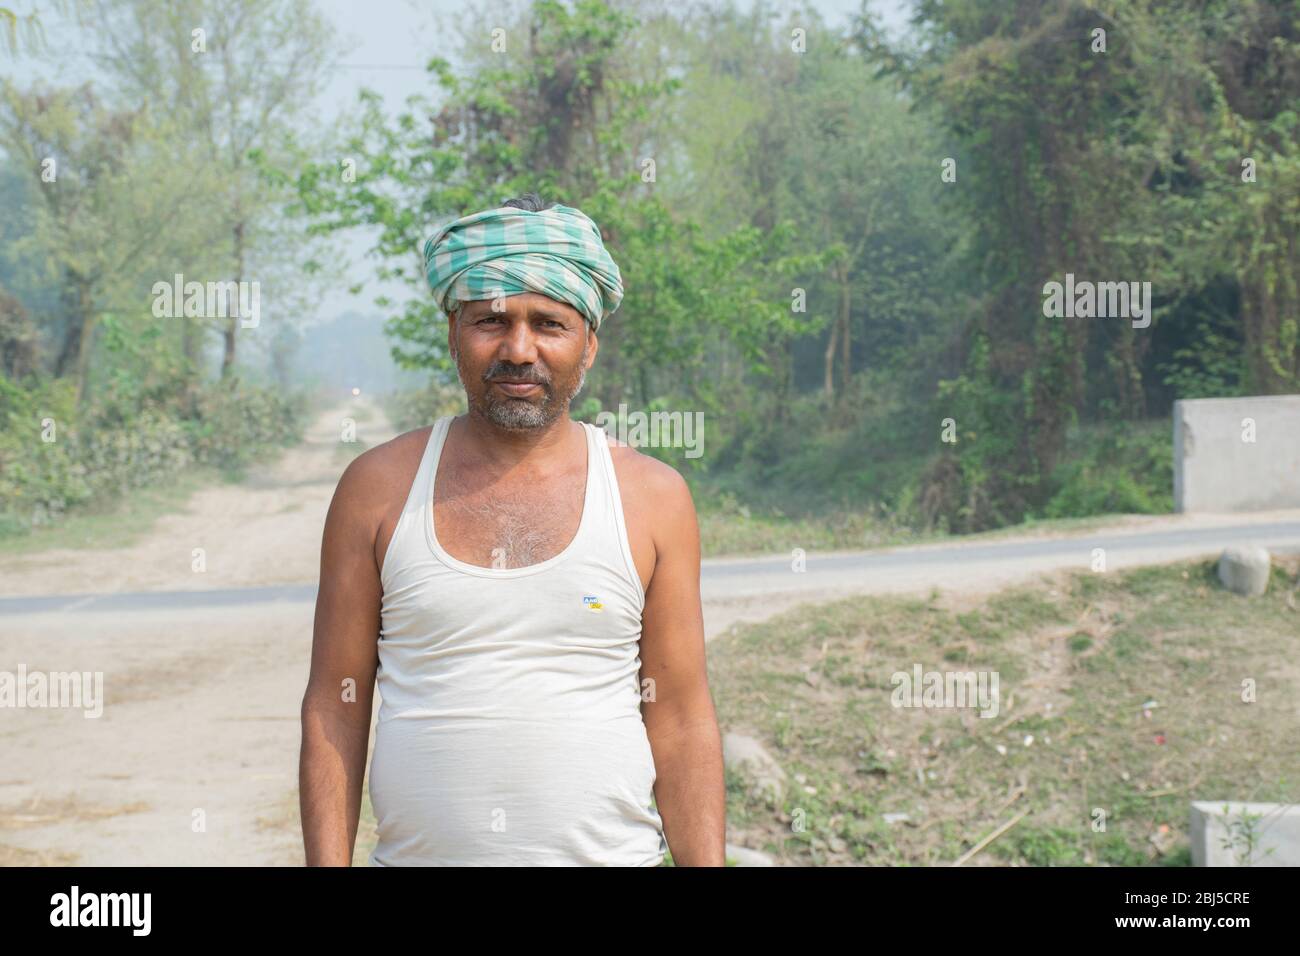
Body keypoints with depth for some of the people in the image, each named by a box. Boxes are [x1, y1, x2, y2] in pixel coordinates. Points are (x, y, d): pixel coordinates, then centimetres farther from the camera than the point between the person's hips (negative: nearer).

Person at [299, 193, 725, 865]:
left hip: (607, 854, 0)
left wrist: (704, 863, -4)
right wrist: (327, 863, -5)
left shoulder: (652, 497, 2)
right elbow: (333, 710, 3)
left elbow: (681, 720, 2)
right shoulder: (378, 488, 2)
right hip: (417, 854, 0)